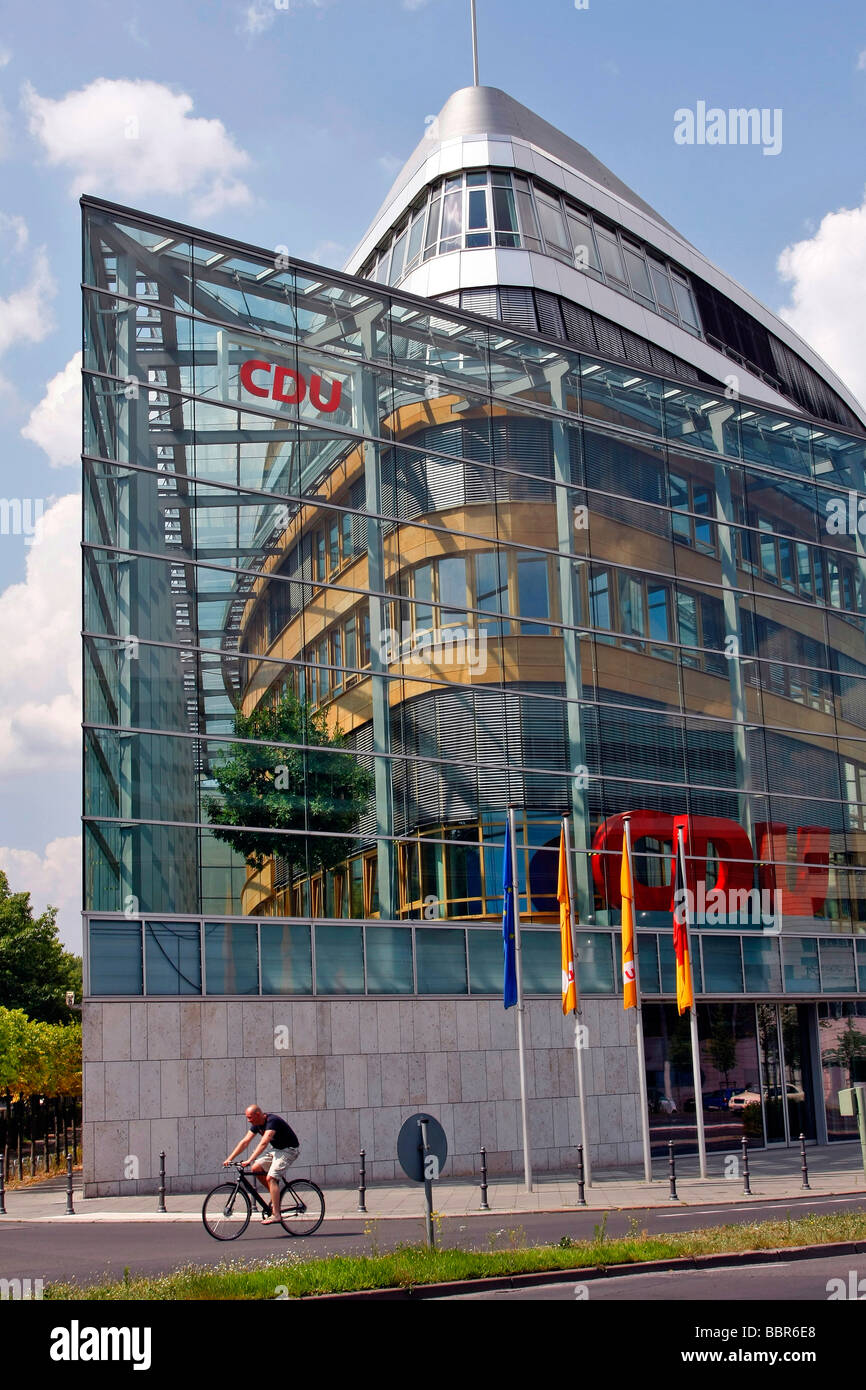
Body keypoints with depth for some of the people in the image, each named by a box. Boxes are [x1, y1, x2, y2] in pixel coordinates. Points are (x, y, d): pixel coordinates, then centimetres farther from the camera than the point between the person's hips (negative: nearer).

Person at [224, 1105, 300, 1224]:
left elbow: (264, 1143, -37)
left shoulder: (272, 1121, -27)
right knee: (255, 1168, -4)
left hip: (289, 1150, -9)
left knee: (270, 1177, -21)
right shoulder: (257, 1124, 0)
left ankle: (276, 1214, -20)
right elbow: (245, 1142, 2)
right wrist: (229, 1159, -5)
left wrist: (249, 1160, -43)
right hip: (276, 1149, 9)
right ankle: (275, 1195, 11)